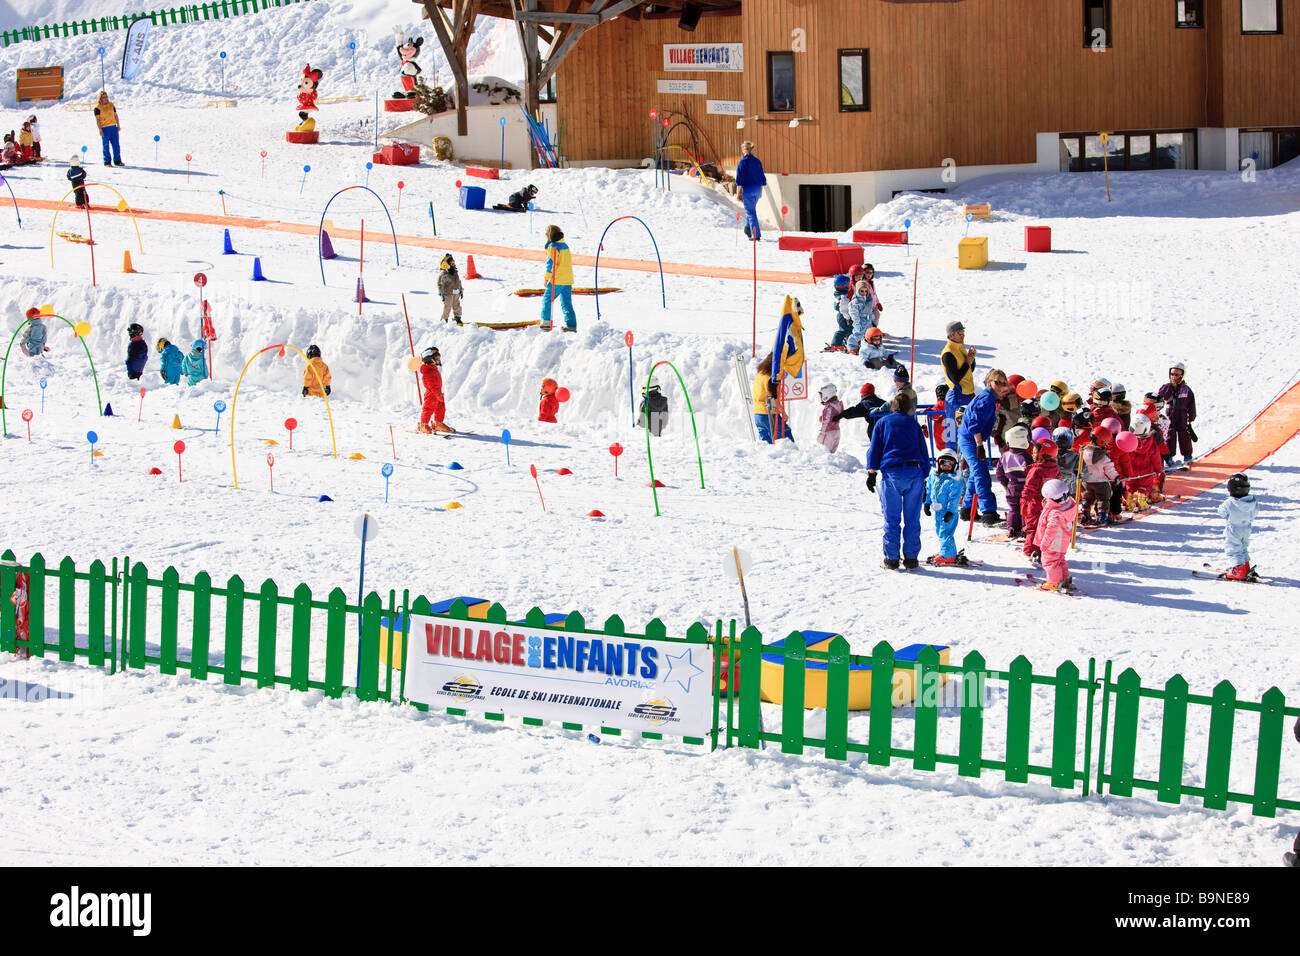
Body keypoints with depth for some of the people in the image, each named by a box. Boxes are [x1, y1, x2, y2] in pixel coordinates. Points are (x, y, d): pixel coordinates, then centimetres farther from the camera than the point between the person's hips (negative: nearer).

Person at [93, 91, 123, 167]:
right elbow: (97, 119, -7)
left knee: (116, 145, 5)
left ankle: (117, 161, 12)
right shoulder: (97, 107, -3)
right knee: (106, 146, -1)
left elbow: (115, 115, 18)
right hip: (104, 128, -4)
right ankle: (107, 162, 6)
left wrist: (118, 125, 11)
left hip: (113, 127, 4)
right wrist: (100, 129, -14)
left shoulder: (111, 105, 12)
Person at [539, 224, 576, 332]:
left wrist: (547, 278, -6)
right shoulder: (565, 246, 15)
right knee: (567, 303, 9)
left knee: (547, 299, 4)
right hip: (568, 280, 8)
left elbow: (551, 263, -15)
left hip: (557, 280, -8)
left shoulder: (553, 247, -10)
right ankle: (571, 326, 4)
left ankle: (546, 323, 1)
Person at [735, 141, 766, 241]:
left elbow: (739, 179, -12)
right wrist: (761, 191, 22)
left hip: (748, 190, -6)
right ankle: (748, 232, 29)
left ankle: (756, 235, -4)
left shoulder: (742, 162, -11)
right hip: (757, 189, 6)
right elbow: (762, 177, 13)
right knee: (751, 210, 24)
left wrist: (739, 193, -7)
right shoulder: (757, 161, 7)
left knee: (751, 212, -1)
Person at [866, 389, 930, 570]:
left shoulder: (883, 422, 12)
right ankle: (911, 558, 6)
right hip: (915, 472, 1)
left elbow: (874, 449, 7)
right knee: (912, 519, 5)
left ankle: (891, 559, 1)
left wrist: (871, 473, 9)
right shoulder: (913, 424, 16)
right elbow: (924, 453, 17)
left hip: (892, 474, -1)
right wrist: (924, 480, 20)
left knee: (891, 520, 2)